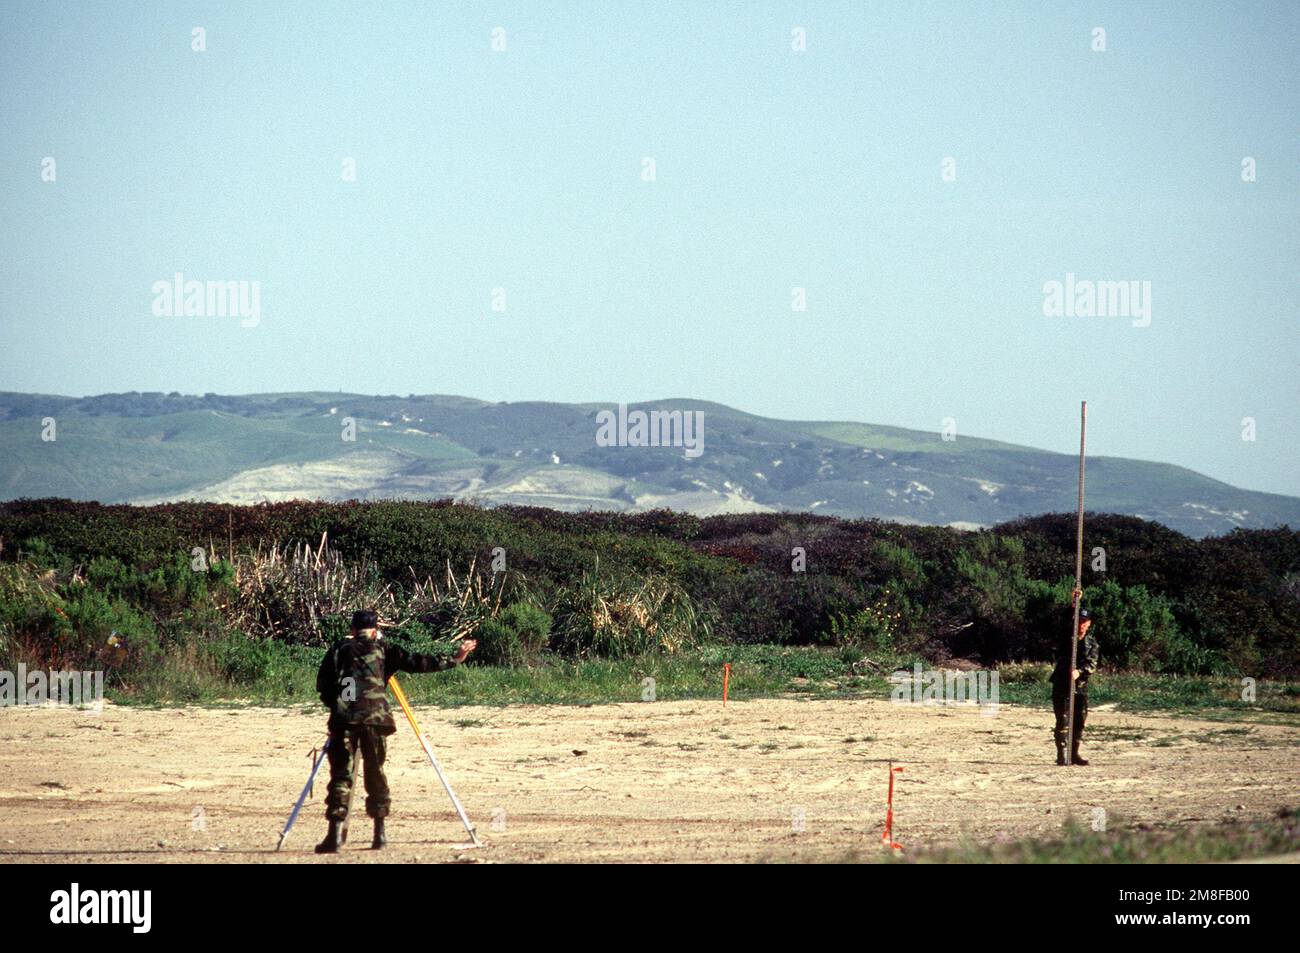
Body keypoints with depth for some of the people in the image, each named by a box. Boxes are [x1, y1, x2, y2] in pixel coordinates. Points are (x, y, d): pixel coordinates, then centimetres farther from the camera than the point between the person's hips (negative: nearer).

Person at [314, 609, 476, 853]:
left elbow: (321, 684, 9)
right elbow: (415, 662, 4)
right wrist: (453, 660, 8)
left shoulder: (338, 650, 11)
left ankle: (336, 833, -12)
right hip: (374, 719, 0)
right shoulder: (382, 650, 9)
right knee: (375, 773, 12)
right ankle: (379, 832, 11)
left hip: (343, 720, 0)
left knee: (341, 775, -1)